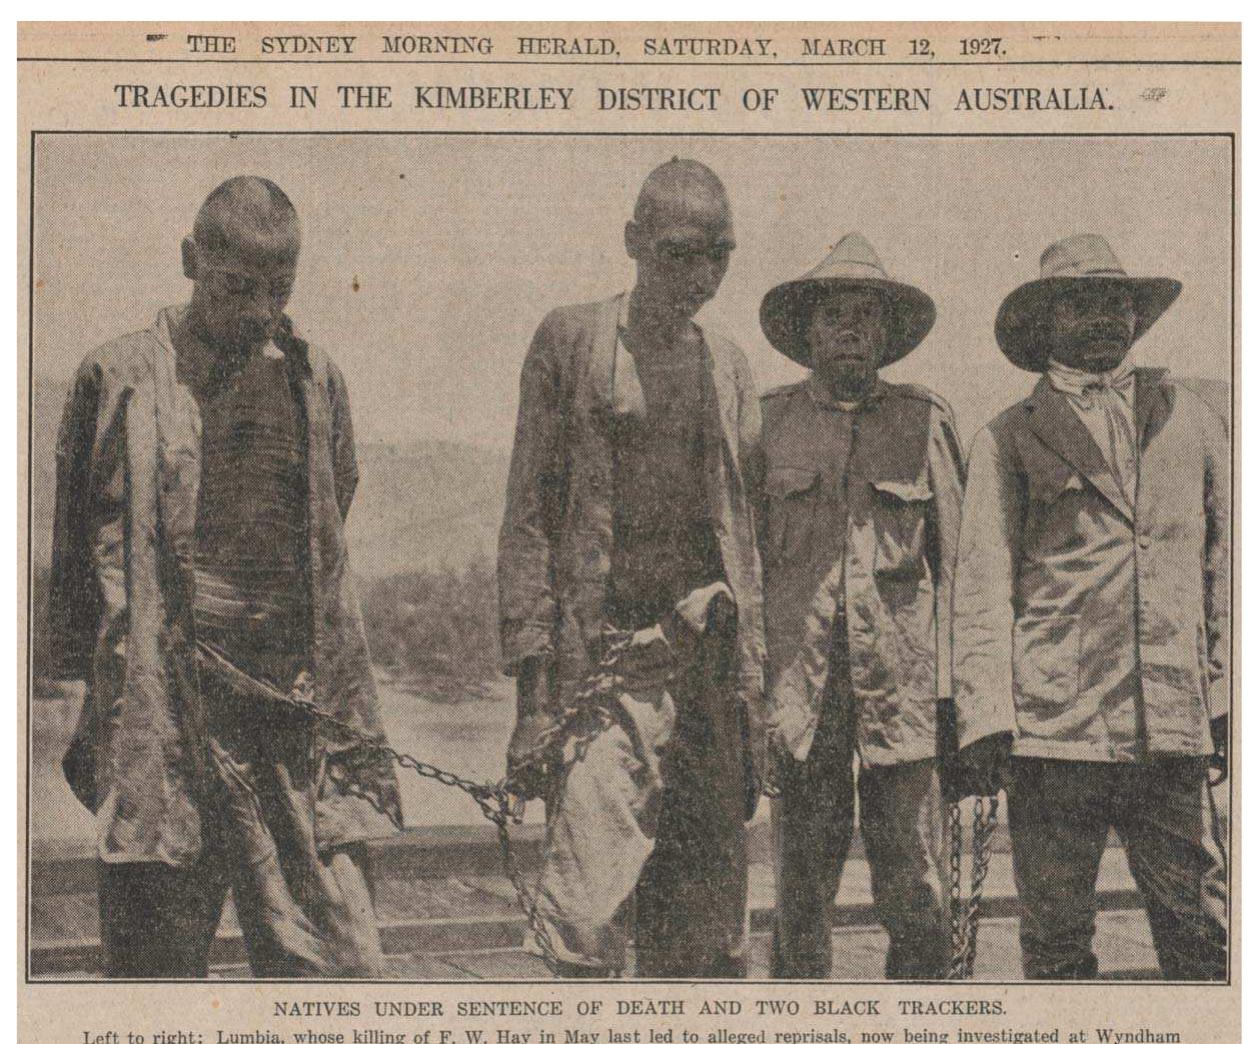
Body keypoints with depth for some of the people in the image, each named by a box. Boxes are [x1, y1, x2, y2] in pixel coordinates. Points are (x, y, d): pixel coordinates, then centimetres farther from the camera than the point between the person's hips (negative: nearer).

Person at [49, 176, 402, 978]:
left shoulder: (314, 379, 12)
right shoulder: (121, 381, 2)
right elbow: (81, 555, 6)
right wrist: (93, 706, 4)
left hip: (297, 710, 3)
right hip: (165, 715, -2)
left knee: (343, 962, -1)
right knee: (157, 962, 3)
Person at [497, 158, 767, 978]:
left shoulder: (729, 367, 16)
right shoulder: (571, 341, 4)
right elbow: (527, 516, 0)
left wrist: (752, 693, 12)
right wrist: (532, 683, -8)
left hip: (706, 654, 4)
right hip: (601, 646, -4)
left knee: (708, 932, 5)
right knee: (590, 908, -12)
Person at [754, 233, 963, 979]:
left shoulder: (925, 421, 9)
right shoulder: (769, 423, 10)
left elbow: (956, 557, 8)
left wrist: (957, 689, 2)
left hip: (903, 688, 0)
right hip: (799, 686, 1)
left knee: (916, 895, -1)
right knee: (802, 889, 3)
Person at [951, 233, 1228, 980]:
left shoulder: (1191, 419, 17)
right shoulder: (1011, 439, 9)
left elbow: (1226, 563, 16)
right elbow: (982, 589, 3)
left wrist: (1227, 693, 8)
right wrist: (985, 719, -6)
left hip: (1174, 725, 2)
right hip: (1053, 723, -2)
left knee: (1201, 935, 1)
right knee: (1057, 943, 3)